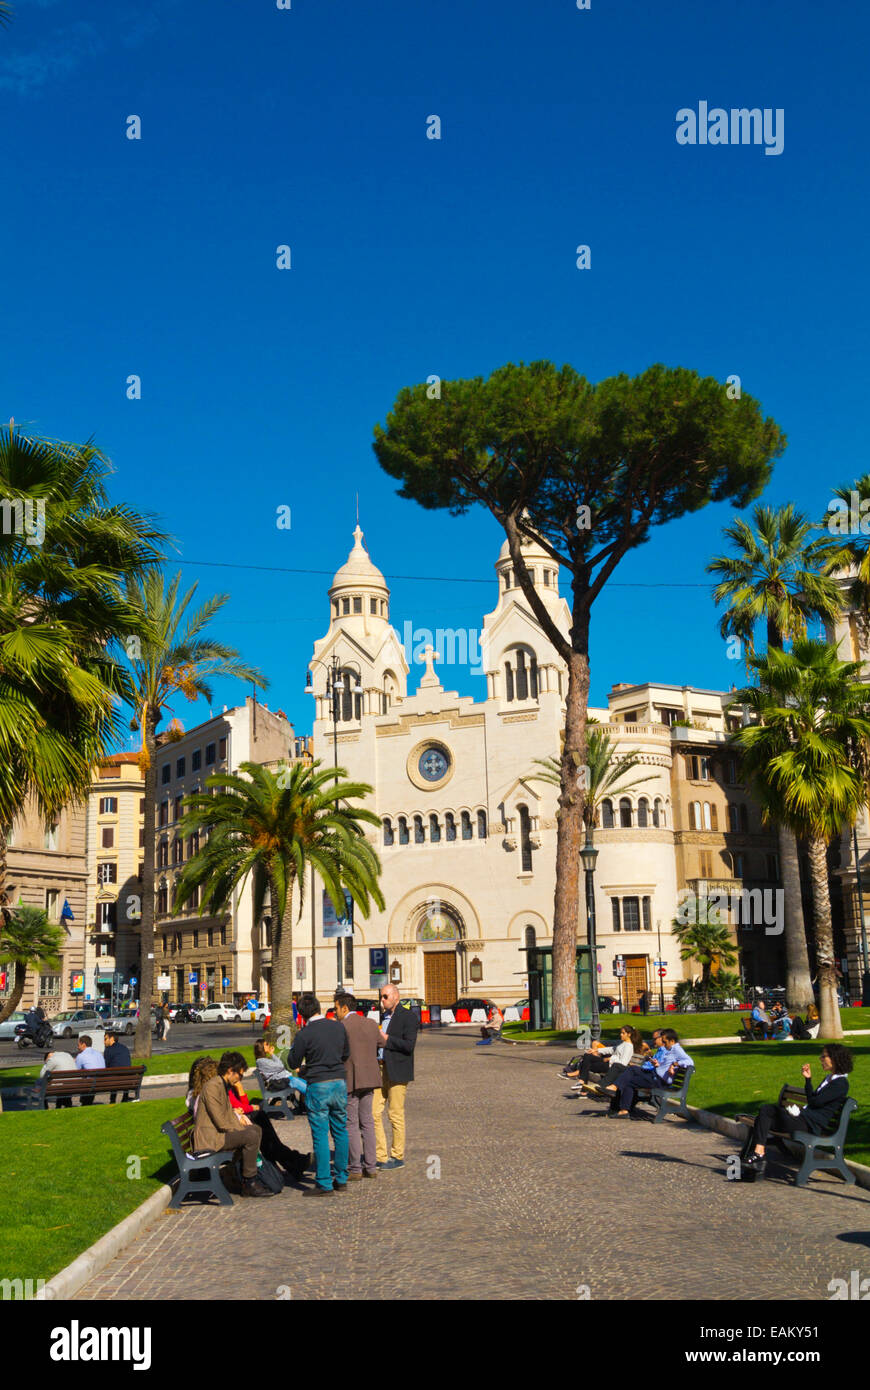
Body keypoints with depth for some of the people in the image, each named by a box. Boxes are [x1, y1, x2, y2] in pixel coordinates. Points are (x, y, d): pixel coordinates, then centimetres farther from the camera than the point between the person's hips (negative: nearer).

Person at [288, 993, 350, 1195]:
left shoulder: (304, 1034, -11)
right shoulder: (338, 1026, 3)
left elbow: (294, 1063, -2)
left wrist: (293, 1047, 15)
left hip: (318, 1087, -5)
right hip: (340, 1082, 5)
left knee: (320, 1135, 1)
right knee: (340, 1131, 13)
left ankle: (324, 1183, 3)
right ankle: (341, 1180, 19)